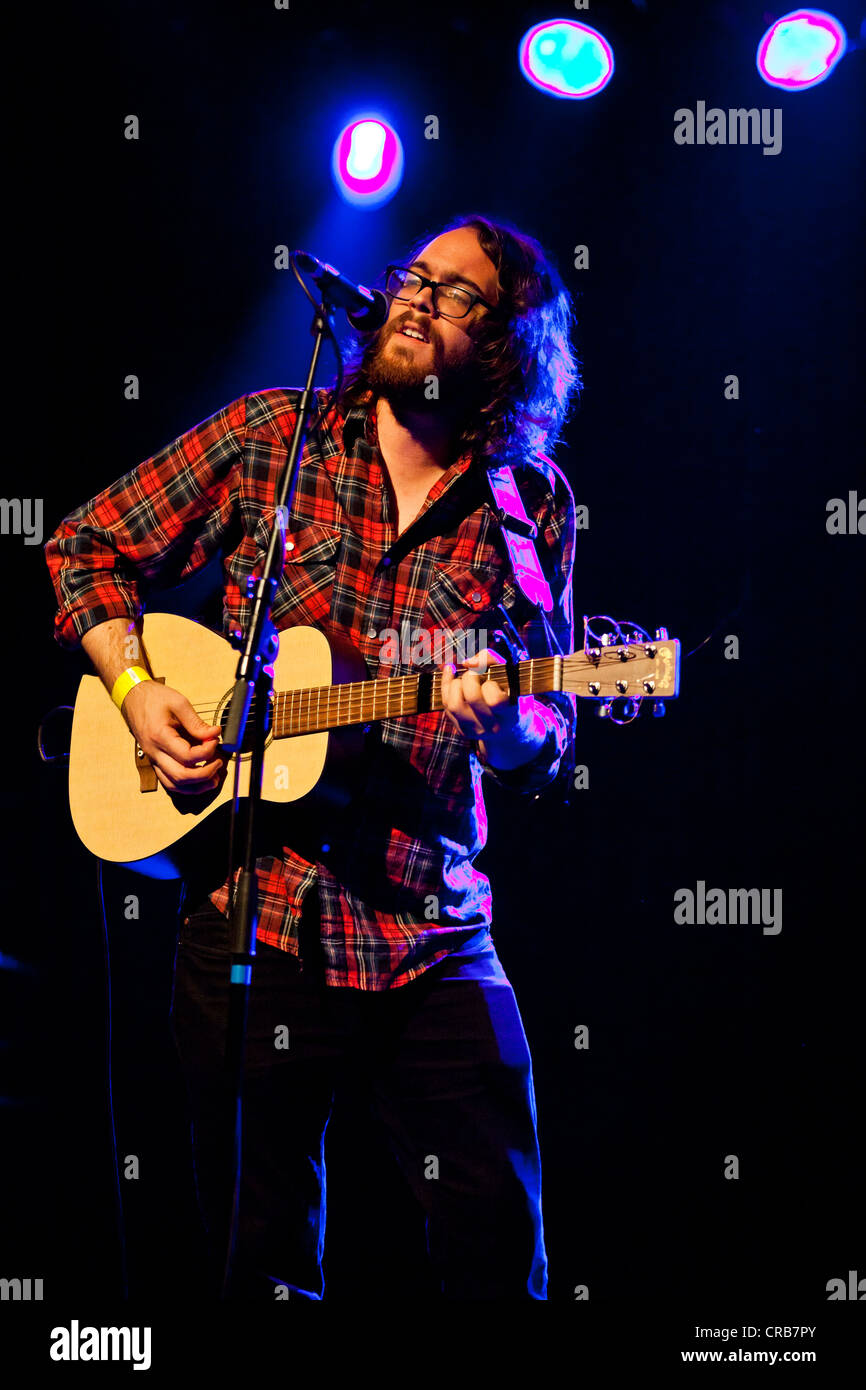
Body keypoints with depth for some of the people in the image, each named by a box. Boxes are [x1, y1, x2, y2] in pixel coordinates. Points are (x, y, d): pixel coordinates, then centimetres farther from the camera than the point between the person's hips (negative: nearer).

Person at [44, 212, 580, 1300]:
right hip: (252, 913, 0)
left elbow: (549, 740, 4)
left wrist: (508, 726, -19)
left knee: (499, 1244, -1)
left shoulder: (531, 507, 4)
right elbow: (86, 548, 11)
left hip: (430, 938, 0)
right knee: (263, 1257, 10)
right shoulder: (268, 435, 4)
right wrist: (134, 690, -4)